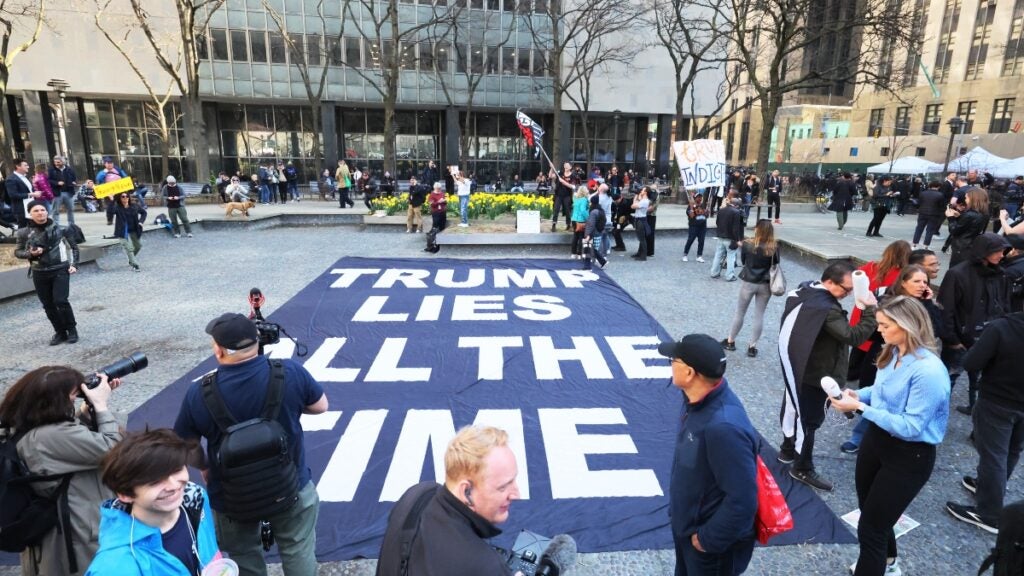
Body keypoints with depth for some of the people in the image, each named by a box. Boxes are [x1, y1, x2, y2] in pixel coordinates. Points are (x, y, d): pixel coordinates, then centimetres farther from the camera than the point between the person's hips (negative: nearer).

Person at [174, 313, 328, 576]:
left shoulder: (199, 393, -20)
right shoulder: (291, 372, -21)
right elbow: (321, 406, -4)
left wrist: (207, 472, 13)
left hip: (231, 496, 0)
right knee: (298, 551, 23)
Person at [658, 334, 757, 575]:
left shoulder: (723, 426, -37)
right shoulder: (698, 399, -9)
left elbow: (742, 499, -32)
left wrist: (708, 538, -19)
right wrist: (678, 510, 15)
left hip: (712, 545, -8)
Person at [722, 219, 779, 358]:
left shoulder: (748, 244, -11)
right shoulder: (774, 248, -9)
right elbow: (775, 265, 2)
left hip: (748, 283, -1)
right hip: (765, 285, 1)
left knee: (740, 313, 14)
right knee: (759, 315, 10)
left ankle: (730, 341, 26)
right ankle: (752, 346, 15)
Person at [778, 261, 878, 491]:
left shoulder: (806, 290, -1)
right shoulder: (825, 309, -31)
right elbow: (853, 337, -29)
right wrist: (870, 311, -25)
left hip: (797, 366, 10)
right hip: (814, 374, -9)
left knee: (793, 407, 23)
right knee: (810, 418, 4)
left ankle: (788, 449, 41)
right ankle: (802, 468, 18)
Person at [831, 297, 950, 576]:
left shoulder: (929, 371, -29)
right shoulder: (894, 353, -5)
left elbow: (911, 427, -27)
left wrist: (860, 408, -28)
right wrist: (857, 394, -7)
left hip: (909, 457, -8)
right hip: (877, 440, 8)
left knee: (870, 527, 2)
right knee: (869, 510, 27)